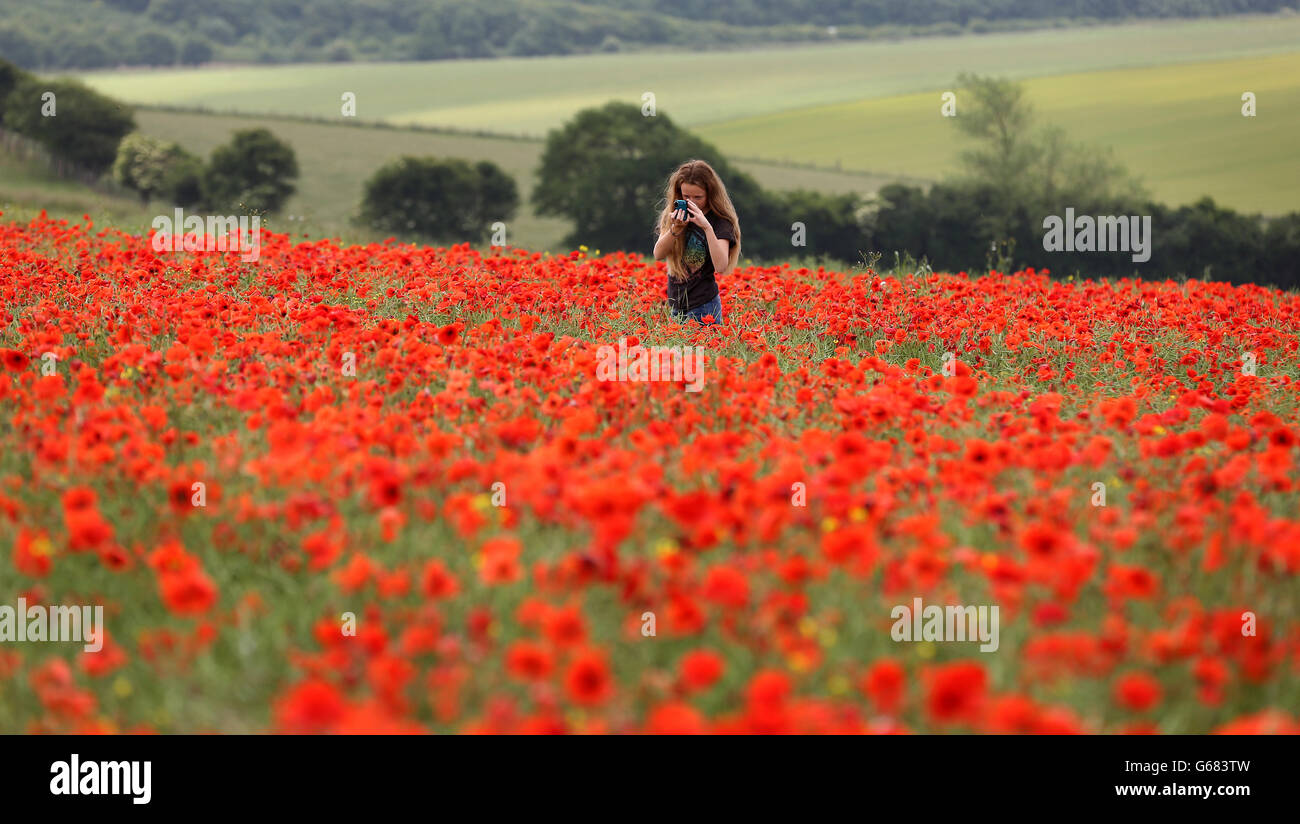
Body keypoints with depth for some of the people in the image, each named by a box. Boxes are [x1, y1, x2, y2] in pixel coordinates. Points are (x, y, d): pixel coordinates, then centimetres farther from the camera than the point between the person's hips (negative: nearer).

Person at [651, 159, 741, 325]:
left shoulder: (720, 221, -8)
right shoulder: (674, 214, 5)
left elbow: (721, 267, -21)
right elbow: (658, 254, -3)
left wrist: (707, 227, -29)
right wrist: (675, 229, -19)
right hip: (675, 305, 5)